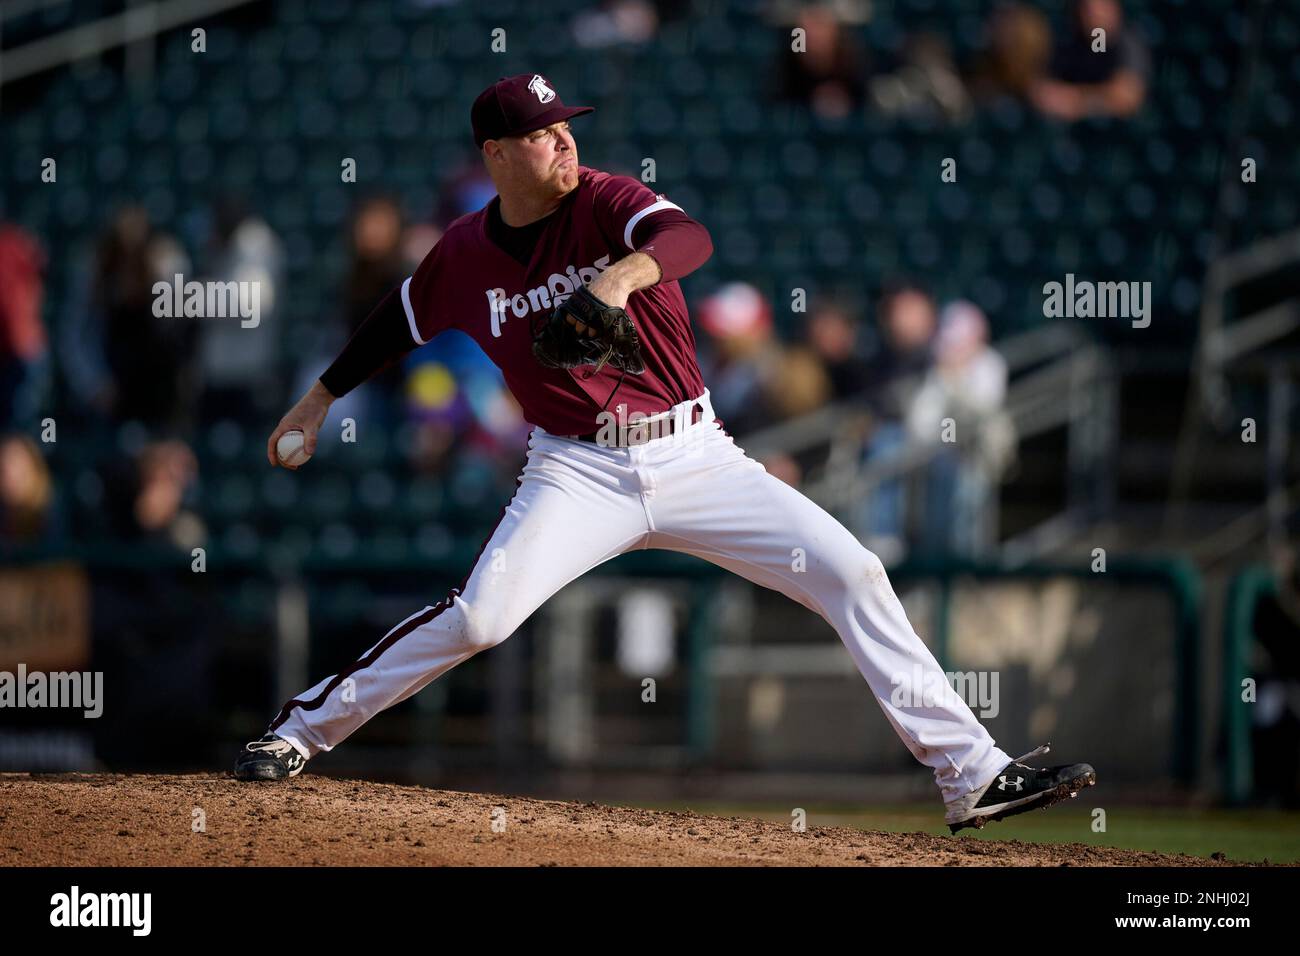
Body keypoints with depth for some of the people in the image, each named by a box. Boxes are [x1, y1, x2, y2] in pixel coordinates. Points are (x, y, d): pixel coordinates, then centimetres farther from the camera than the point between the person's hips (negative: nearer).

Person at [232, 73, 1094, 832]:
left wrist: (624, 274, -51)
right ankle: (302, 732, -3)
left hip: (693, 457, 0)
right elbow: (401, 322, 22)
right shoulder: (465, 255, 1)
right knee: (480, 615, -21)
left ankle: (973, 776, -8)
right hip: (579, 474, 0)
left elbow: (690, 238, -31)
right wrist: (320, 399, 25)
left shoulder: (605, 202, -8)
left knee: (854, 576, -11)